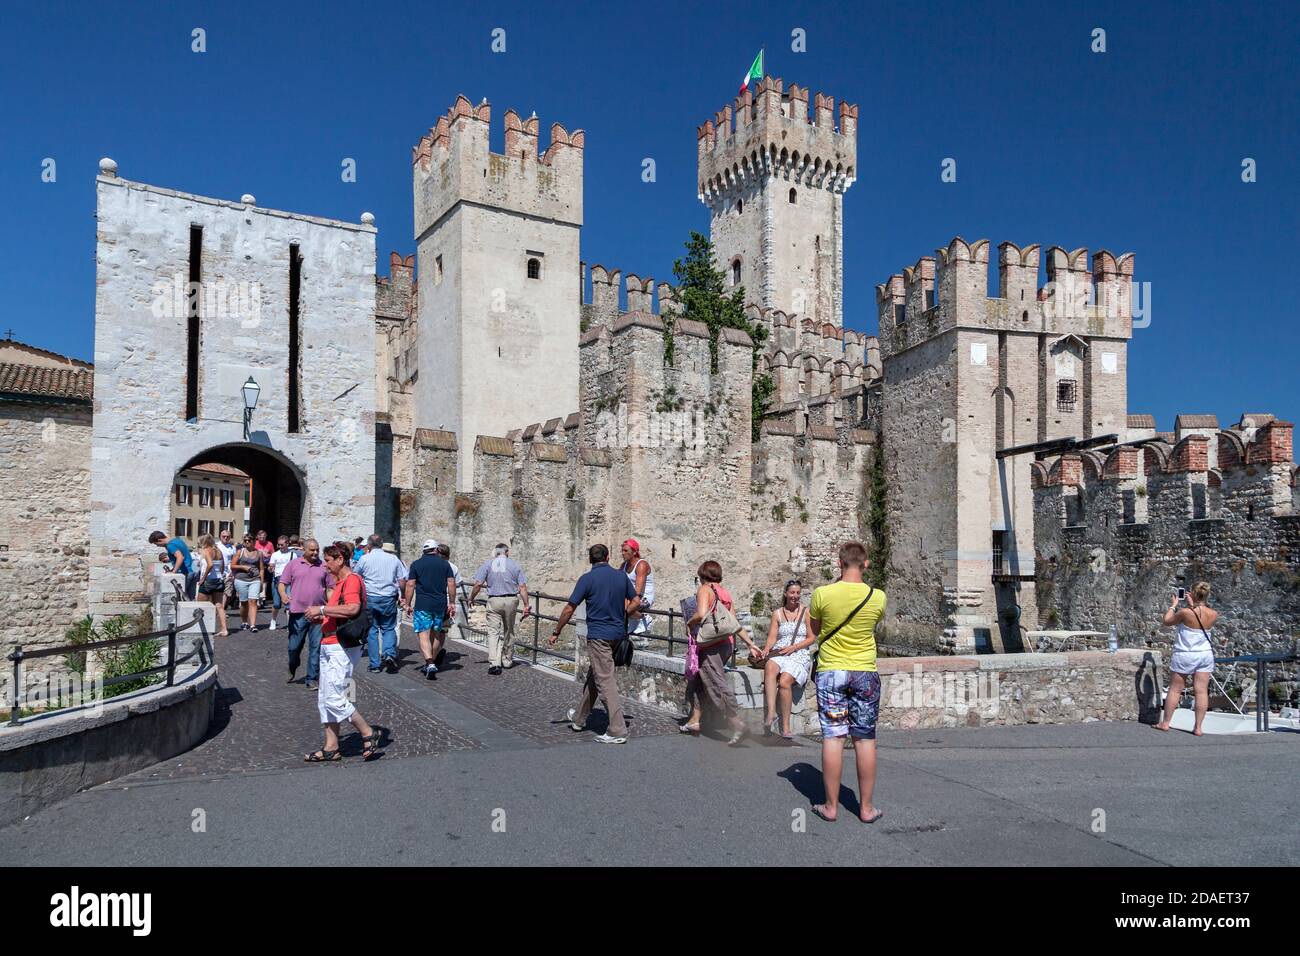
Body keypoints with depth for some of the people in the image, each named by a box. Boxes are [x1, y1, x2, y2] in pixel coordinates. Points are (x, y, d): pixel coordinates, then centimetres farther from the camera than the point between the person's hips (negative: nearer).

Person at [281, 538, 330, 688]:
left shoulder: (323, 567, 8)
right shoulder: (293, 564, 3)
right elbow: (282, 583, 3)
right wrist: (283, 595, -17)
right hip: (298, 613, -1)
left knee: (316, 647, 2)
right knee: (294, 646, 6)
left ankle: (311, 678, 11)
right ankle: (292, 670, 34)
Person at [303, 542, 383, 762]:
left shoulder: (352, 580, -13)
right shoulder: (339, 582, 19)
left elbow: (353, 608, -29)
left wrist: (322, 609, -22)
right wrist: (321, 618, 10)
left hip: (342, 647, -11)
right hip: (329, 645, 11)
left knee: (334, 698, -10)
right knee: (324, 698, 12)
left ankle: (368, 733, 3)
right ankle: (331, 748, 18)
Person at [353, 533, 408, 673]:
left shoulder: (365, 559, -2)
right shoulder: (393, 558, 3)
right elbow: (402, 580, 3)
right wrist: (401, 596, 16)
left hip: (370, 598, -1)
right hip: (389, 598, 1)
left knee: (372, 630, 8)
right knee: (389, 628, 10)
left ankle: (375, 664, 8)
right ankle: (389, 654, -14)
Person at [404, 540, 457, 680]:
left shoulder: (416, 564, 1)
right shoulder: (444, 563, 6)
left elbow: (410, 585, -3)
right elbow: (451, 583, 2)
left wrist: (408, 604, 3)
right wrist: (452, 602, 8)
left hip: (422, 605, -3)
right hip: (440, 605, 3)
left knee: (423, 634, -5)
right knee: (436, 635, 15)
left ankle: (430, 664, -21)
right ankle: (431, 662, 23)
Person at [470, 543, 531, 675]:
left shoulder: (488, 564, 3)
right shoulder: (515, 566, 4)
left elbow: (478, 584, -4)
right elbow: (522, 587, -2)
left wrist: (471, 598, 10)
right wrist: (526, 605, 0)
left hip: (494, 601, -1)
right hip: (511, 601, 1)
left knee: (493, 632, -2)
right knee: (509, 632, 16)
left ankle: (494, 663, -16)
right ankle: (507, 660, 27)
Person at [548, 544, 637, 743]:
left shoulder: (587, 579, -9)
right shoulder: (621, 576, 5)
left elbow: (569, 609, -7)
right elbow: (636, 601, 11)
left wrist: (556, 633, 3)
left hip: (598, 635, -6)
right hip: (618, 633, 6)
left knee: (605, 682, -5)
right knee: (593, 676, 21)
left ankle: (617, 731, -9)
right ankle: (579, 718, 35)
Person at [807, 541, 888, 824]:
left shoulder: (822, 594, -11)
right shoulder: (878, 597, -7)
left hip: (830, 672, -1)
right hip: (865, 673, 1)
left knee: (833, 738, 3)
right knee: (865, 740, 8)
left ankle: (831, 806, 10)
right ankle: (866, 807, 15)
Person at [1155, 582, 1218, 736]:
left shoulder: (1185, 612, -19)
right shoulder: (1213, 614, -4)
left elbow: (1166, 621, -3)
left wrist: (1173, 605, 5)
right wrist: (1193, 605, 17)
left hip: (1184, 656, -4)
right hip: (1205, 655, 4)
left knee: (1175, 690, 7)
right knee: (1202, 691, 4)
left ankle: (1165, 723, 14)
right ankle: (1198, 727, 5)